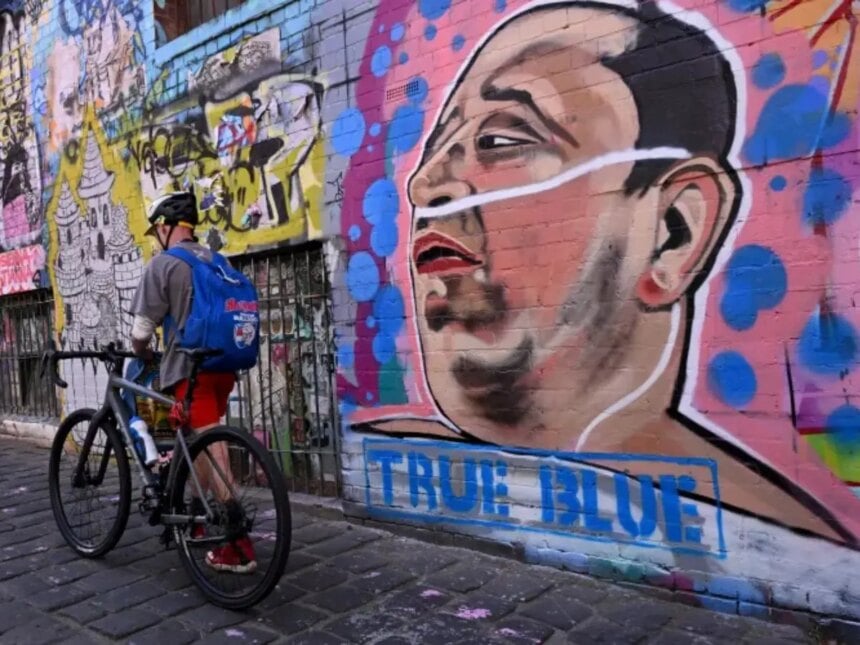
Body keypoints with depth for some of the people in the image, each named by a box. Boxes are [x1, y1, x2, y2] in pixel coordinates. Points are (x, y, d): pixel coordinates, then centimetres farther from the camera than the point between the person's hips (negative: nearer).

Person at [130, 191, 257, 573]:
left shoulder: (163, 263, -5)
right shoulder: (216, 261, 14)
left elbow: (143, 326, -5)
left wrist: (140, 352, 15)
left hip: (190, 368, -7)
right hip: (223, 365, 7)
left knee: (209, 448, -8)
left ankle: (238, 545, -8)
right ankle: (200, 517, 34)